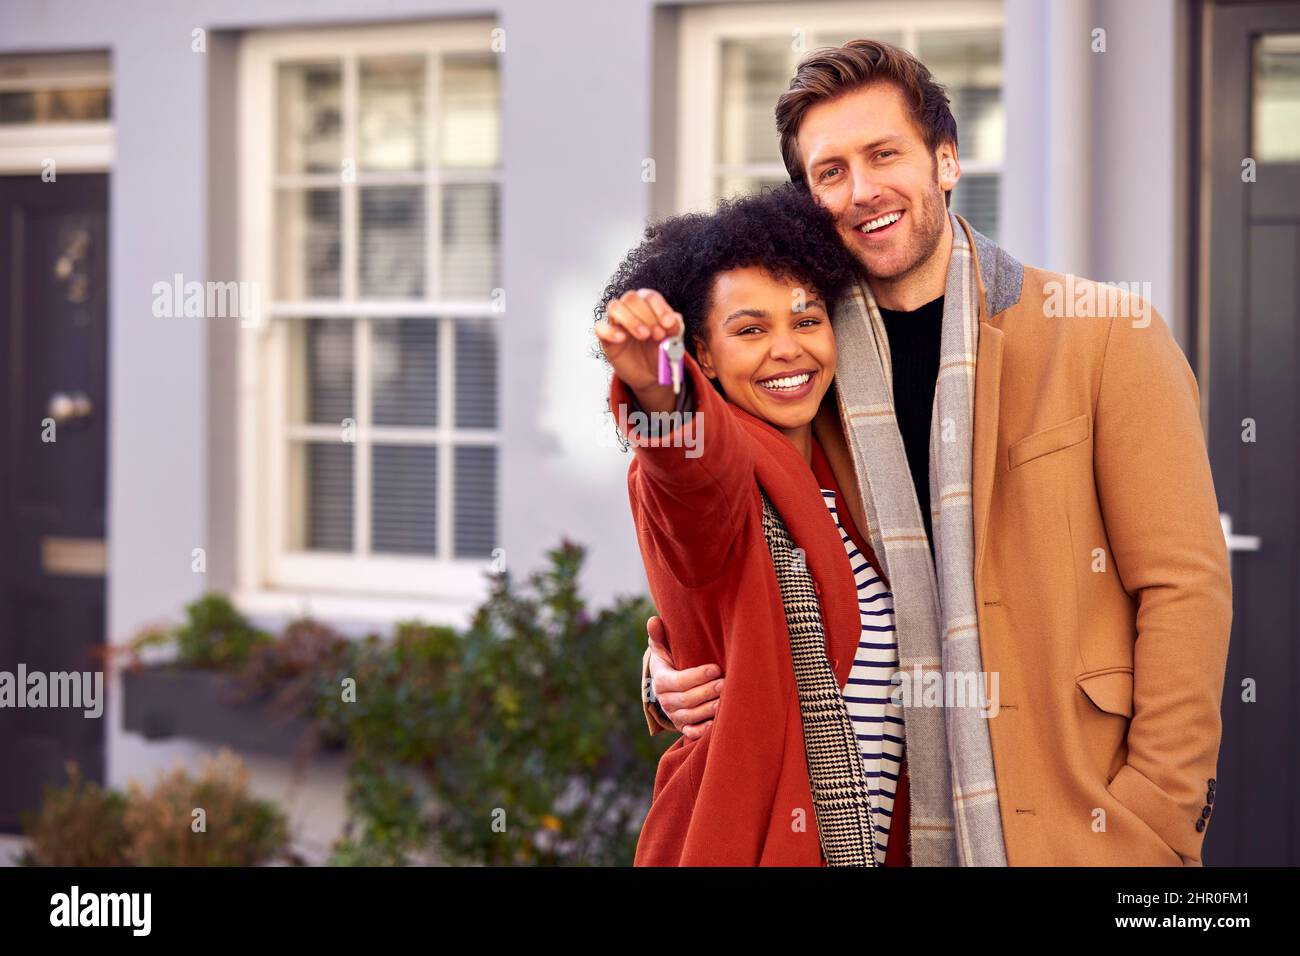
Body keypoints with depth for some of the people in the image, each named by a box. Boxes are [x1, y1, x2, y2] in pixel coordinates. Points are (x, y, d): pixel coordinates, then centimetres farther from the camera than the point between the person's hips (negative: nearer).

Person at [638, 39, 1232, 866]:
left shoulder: (1107, 334, -3)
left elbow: (1184, 585, -6)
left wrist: (1157, 820, -12)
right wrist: (674, 682, -5)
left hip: (1082, 829, -3)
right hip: (896, 832, 3)